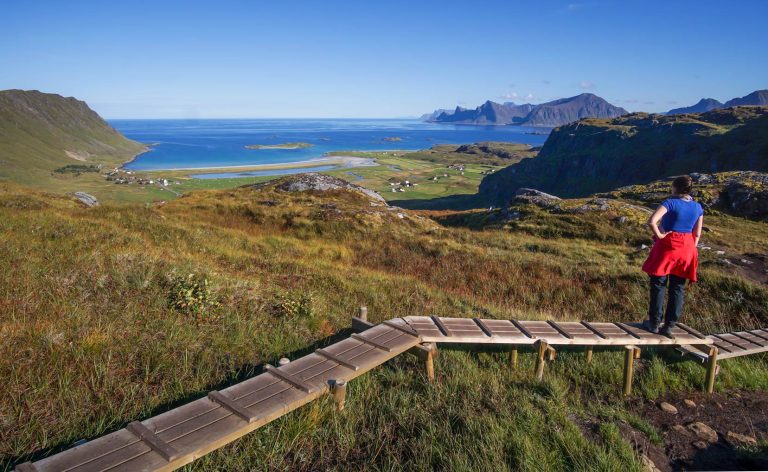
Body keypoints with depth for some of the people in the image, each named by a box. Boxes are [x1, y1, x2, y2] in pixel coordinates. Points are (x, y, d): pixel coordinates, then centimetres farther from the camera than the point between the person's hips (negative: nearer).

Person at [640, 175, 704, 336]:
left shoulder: (670, 203, -12)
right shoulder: (698, 207, 4)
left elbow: (652, 221, -27)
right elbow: (697, 234, 7)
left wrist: (659, 235, -13)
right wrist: (691, 250, 16)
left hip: (667, 246, -5)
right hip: (686, 249, 5)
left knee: (658, 286, 7)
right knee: (678, 289, 10)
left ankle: (654, 323, 13)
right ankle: (669, 326, 15)